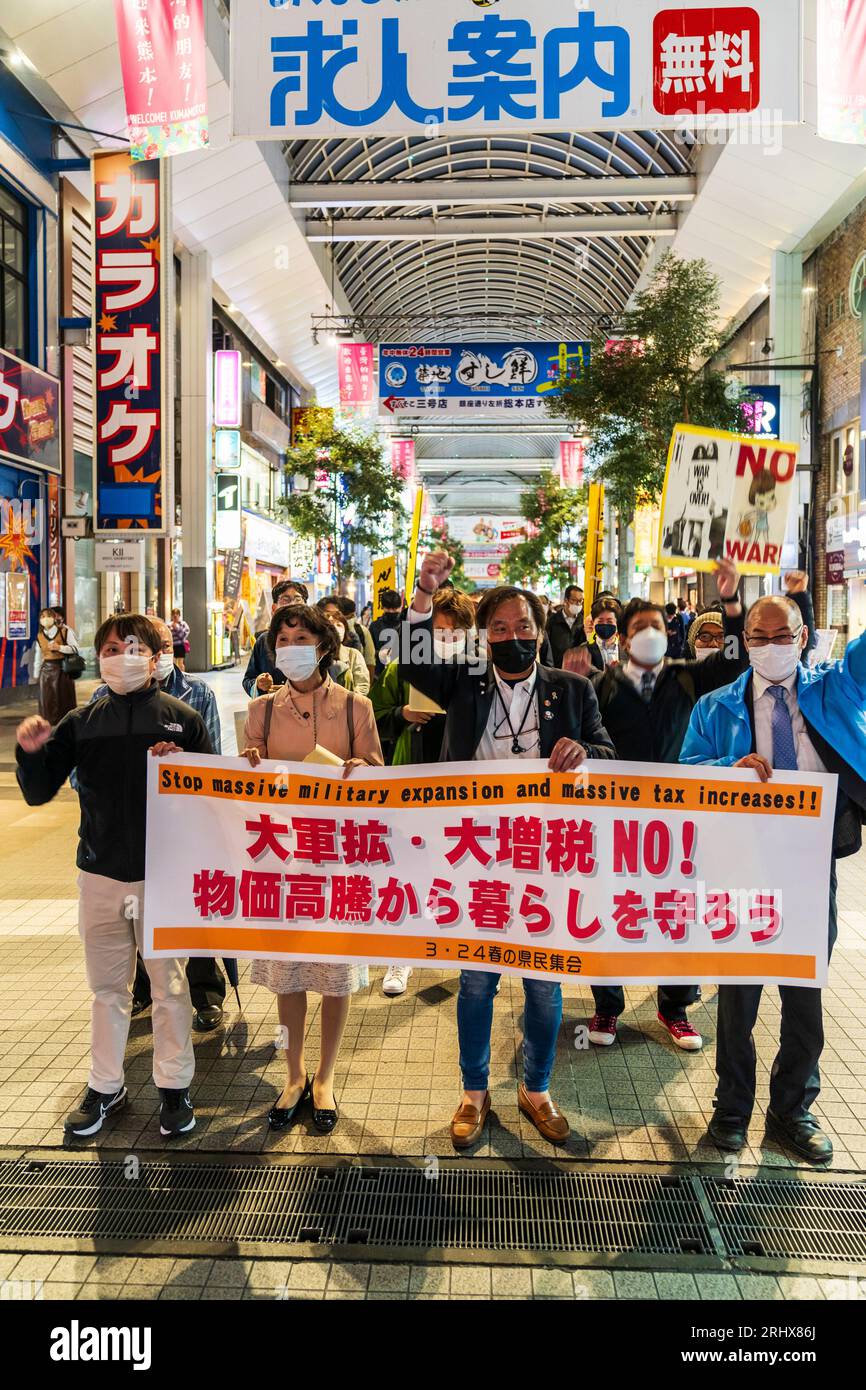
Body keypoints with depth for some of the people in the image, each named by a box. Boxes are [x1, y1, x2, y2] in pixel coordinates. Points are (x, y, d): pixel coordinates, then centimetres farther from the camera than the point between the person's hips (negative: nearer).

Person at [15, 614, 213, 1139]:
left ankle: (175, 1087, 23)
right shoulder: (81, 723, 4)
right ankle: (106, 1086, 31)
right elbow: (39, 793, 5)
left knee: (169, 986, 8)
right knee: (107, 987, 16)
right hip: (100, 876, 3)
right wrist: (30, 752, -13)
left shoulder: (183, 719, -4)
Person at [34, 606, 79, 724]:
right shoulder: (39, 636, 7)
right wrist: (36, 673, 13)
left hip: (62, 668, -3)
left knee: (63, 697, 2)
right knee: (46, 698, 3)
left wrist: (59, 647, -17)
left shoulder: (65, 631, -6)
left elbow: (75, 648, -5)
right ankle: (48, 723, 12)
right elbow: (38, 655, 12)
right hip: (46, 669, 3)